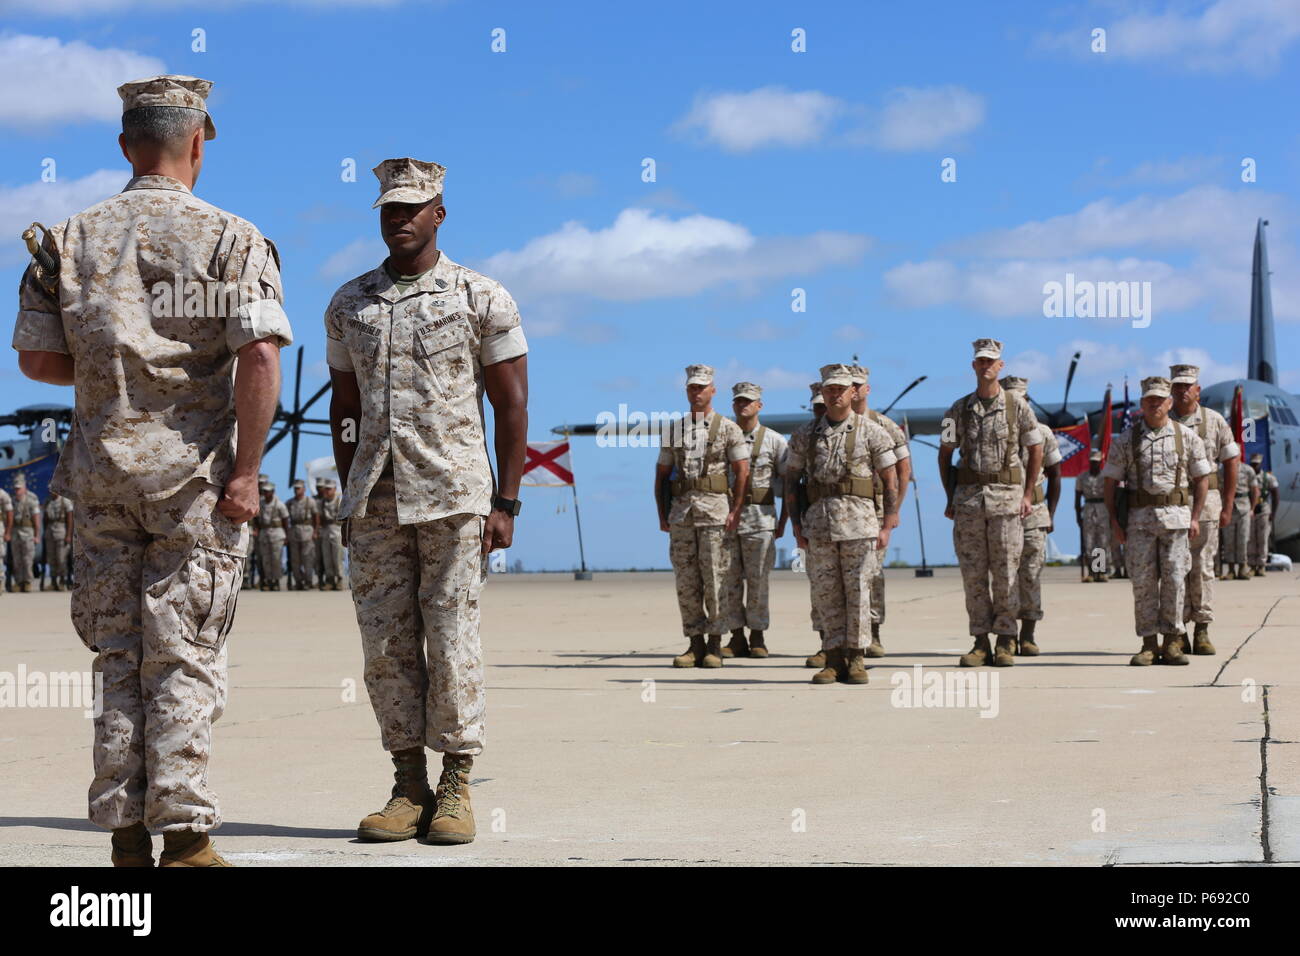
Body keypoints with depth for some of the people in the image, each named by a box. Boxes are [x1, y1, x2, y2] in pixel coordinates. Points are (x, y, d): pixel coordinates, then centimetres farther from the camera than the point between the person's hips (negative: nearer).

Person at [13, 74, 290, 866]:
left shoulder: (72, 239, 6)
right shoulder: (231, 239, -4)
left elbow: (37, 358, 8)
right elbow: (260, 356, -15)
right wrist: (246, 472, -13)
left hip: (103, 466, 3)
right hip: (194, 471, -3)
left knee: (120, 655, 10)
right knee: (185, 654, 0)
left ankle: (126, 834, 12)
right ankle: (184, 834, -1)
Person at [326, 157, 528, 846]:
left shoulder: (482, 298, 1)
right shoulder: (348, 305, 12)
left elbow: (512, 406, 1)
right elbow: (344, 408, 18)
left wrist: (505, 502, -5)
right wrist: (350, 498, 11)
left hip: (453, 496, -4)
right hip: (376, 499, 4)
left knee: (451, 639, -3)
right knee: (385, 643, 2)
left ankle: (456, 787, 5)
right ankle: (408, 786, 10)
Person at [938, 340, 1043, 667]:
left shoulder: (1017, 405, 2)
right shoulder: (959, 409, 8)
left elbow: (1036, 451, 7)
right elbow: (945, 454, 12)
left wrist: (1027, 494, 0)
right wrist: (950, 498, 5)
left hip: (1006, 495, -2)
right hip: (968, 496, 2)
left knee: (1005, 573, -1)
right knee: (973, 573, 2)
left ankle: (1006, 642, 5)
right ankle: (980, 642, 7)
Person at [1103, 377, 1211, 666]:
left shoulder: (1187, 437, 7)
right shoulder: (1126, 439, 6)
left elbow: (1202, 478, 10)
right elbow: (1110, 481, 7)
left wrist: (1195, 517, 2)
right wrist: (1114, 520, -1)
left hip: (1175, 515, 0)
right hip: (1139, 517, 0)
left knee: (1174, 579, -3)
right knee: (1143, 580, -1)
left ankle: (1172, 643, 4)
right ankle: (1148, 644, 4)